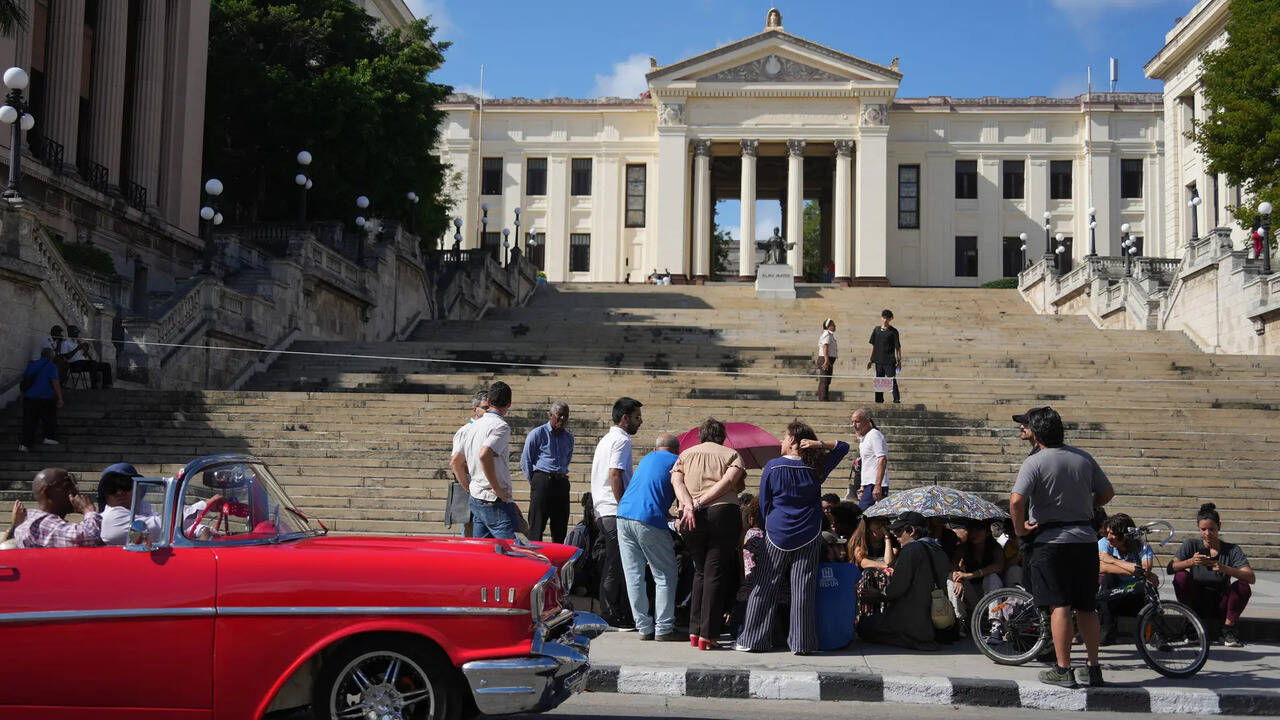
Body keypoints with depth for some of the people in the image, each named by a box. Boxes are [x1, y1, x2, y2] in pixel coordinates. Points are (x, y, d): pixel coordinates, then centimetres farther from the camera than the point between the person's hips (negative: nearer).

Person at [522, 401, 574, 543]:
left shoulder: (569, 437, 15)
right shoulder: (537, 434, 1)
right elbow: (525, 461, 2)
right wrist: (534, 482, 1)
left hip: (562, 482, 5)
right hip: (542, 482, -5)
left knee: (560, 528, 5)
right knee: (537, 527, -8)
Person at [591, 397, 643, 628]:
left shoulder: (606, 439, 22)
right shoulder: (621, 440, -10)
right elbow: (615, 475, -19)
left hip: (602, 511, 10)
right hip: (615, 512, -10)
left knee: (610, 564, 13)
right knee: (616, 566, -7)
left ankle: (610, 614, 17)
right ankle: (615, 616, -5)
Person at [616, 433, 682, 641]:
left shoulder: (646, 459, 26)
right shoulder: (676, 462, 8)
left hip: (623, 515, 6)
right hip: (649, 521, -6)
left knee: (633, 576, 7)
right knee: (665, 576, 4)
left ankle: (644, 628, 8)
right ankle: (663, 629, 2)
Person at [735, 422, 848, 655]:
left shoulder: (773, 467, -3)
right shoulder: (816, 467, 1)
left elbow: (763, 504, 4)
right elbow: (843, 447, 13)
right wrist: (820, 444, -4)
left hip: (777, 535, -1)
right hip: (808, 536, 1)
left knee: (765, 586, 5)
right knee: (803, 588, 2)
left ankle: (752, 639, 7)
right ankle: (802, 642, 2)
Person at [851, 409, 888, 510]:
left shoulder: (874, 435, -9)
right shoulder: (863, 438, 22)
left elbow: (882, 460, -19)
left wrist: (877, 486, -25)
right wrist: (862, 488, 24)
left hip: (875, 486, -9)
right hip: (868, 485, 9)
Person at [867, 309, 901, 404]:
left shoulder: (893, 331, -2)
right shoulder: (876, 330, 9)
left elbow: (898, 347, -1)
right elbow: (873, 345, 15)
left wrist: (899, 360, -6)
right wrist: (870, 359, 13)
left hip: (890, 361, -4)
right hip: (878, 360, 4)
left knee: (892, 381, -8)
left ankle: (897, 400, -7)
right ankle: (879, 401, 17)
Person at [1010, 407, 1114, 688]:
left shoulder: (1034, 462, -9)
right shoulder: (1084, 458, 8)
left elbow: (1016, 500, -22)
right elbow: (1107, 493, 14)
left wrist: (1019, 528, -7)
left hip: (1052, 541, -5)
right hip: (1086, 539, 5)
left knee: (1060, 606, -3)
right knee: (1087, 607, 12)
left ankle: (1063, 670, -2)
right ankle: (1094, 669, 16)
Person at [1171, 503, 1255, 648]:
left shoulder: (1232, 550, -4)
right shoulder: (1191, 545, -2)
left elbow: (1252, 578, -19)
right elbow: (1171, 568, -16)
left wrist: (1224, 568, -35)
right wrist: (1191, 562, -35)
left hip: (1220, 606, 0)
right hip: (1196, 602, 0)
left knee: (1243, 586, -26)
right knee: (1181, 577, -26)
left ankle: (1228, 630, -7)